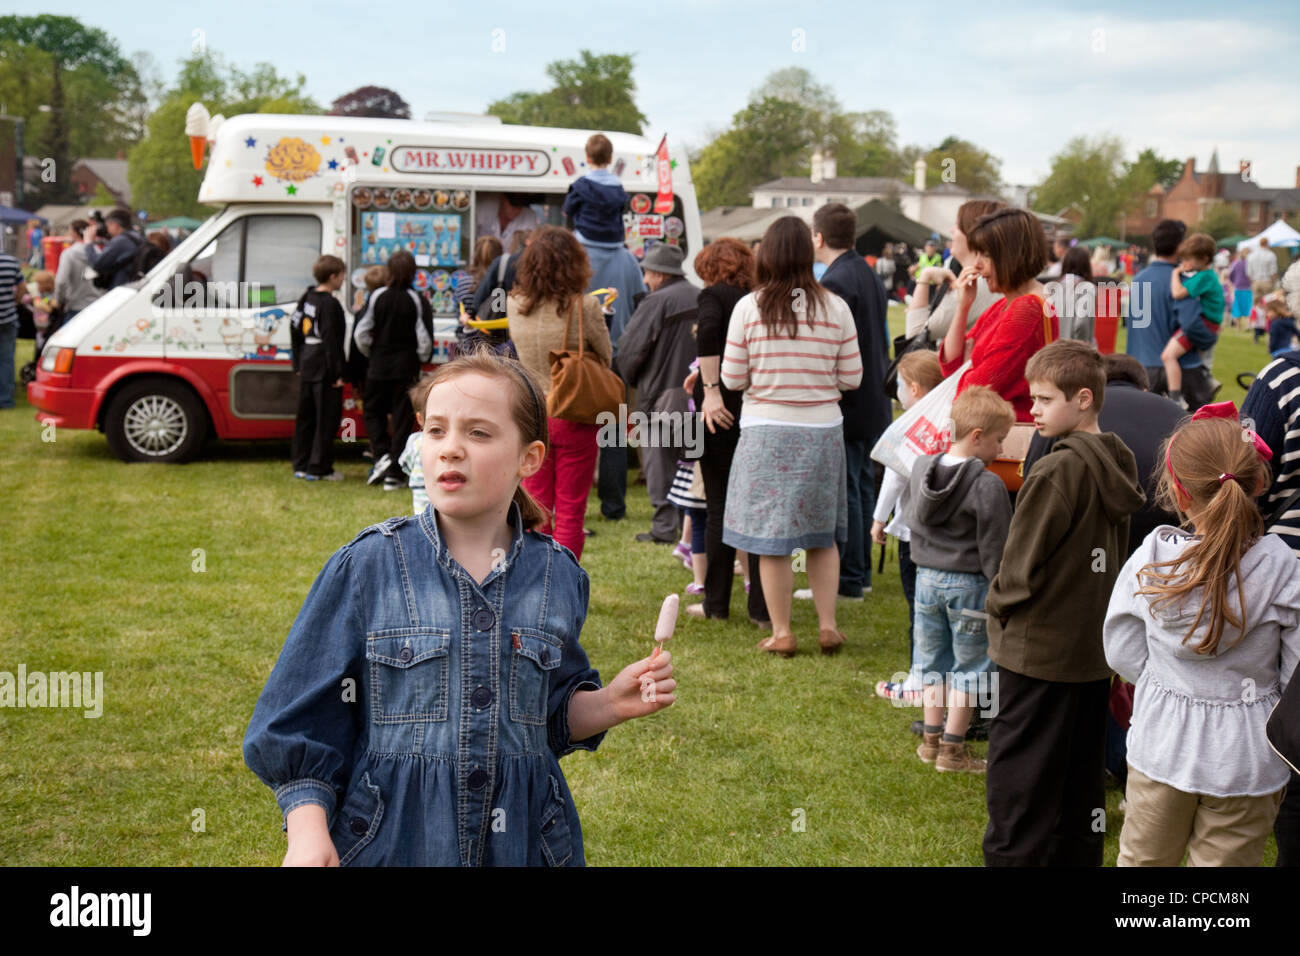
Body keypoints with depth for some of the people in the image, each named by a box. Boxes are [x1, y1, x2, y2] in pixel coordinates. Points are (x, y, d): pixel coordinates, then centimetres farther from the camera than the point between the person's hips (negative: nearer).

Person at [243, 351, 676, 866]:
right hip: (388, 841, -2)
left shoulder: (557, 576, 0)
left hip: (519, 841, 2)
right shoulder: (366, 566, -8)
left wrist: (610, 705, -7)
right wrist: (308, 832, -13)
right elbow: (304, 724, -4)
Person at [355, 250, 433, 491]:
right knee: (403, 419, 4)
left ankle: (381, 454, -3)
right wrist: (421, 359, 12)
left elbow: (361, 334, -4)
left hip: (378, 367, 1)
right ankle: (395, 475, 3)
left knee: (373, 412, 18)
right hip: (406, 368, -1)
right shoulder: (418, 301, -8)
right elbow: (424, 340, -8)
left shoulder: (377, 297, -4)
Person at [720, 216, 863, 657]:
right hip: (822, 430, 2)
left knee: (771, 537, 6)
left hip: (767, 430, -2)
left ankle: (781, 633, 10)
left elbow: (732, 378, -3)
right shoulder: (835, 307, -3)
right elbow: (852, 377, 0)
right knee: (822, 535, 16)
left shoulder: (748, 307, -7)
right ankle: (827, 625, 17)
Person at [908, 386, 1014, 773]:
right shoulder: (988, 486, -19)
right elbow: (994, 546, -15)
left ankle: (931, 738, 23)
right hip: (968, 583, -6)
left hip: (927, 577, 6)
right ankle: (952, 748, 9)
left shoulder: (920, 469, 1)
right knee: (968, 664, 6)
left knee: (932, 661, 17)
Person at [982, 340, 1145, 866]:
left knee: (1017, 776, 2)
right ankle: (1078, 853, 26)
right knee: (1081, 772, 17)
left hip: (1037, 650, -8)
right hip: (1095, 648, 8)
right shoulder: (1117, 466, 3)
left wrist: (998, 607, 1)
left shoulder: (1056, 472, -21)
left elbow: (1020, 567, -17)